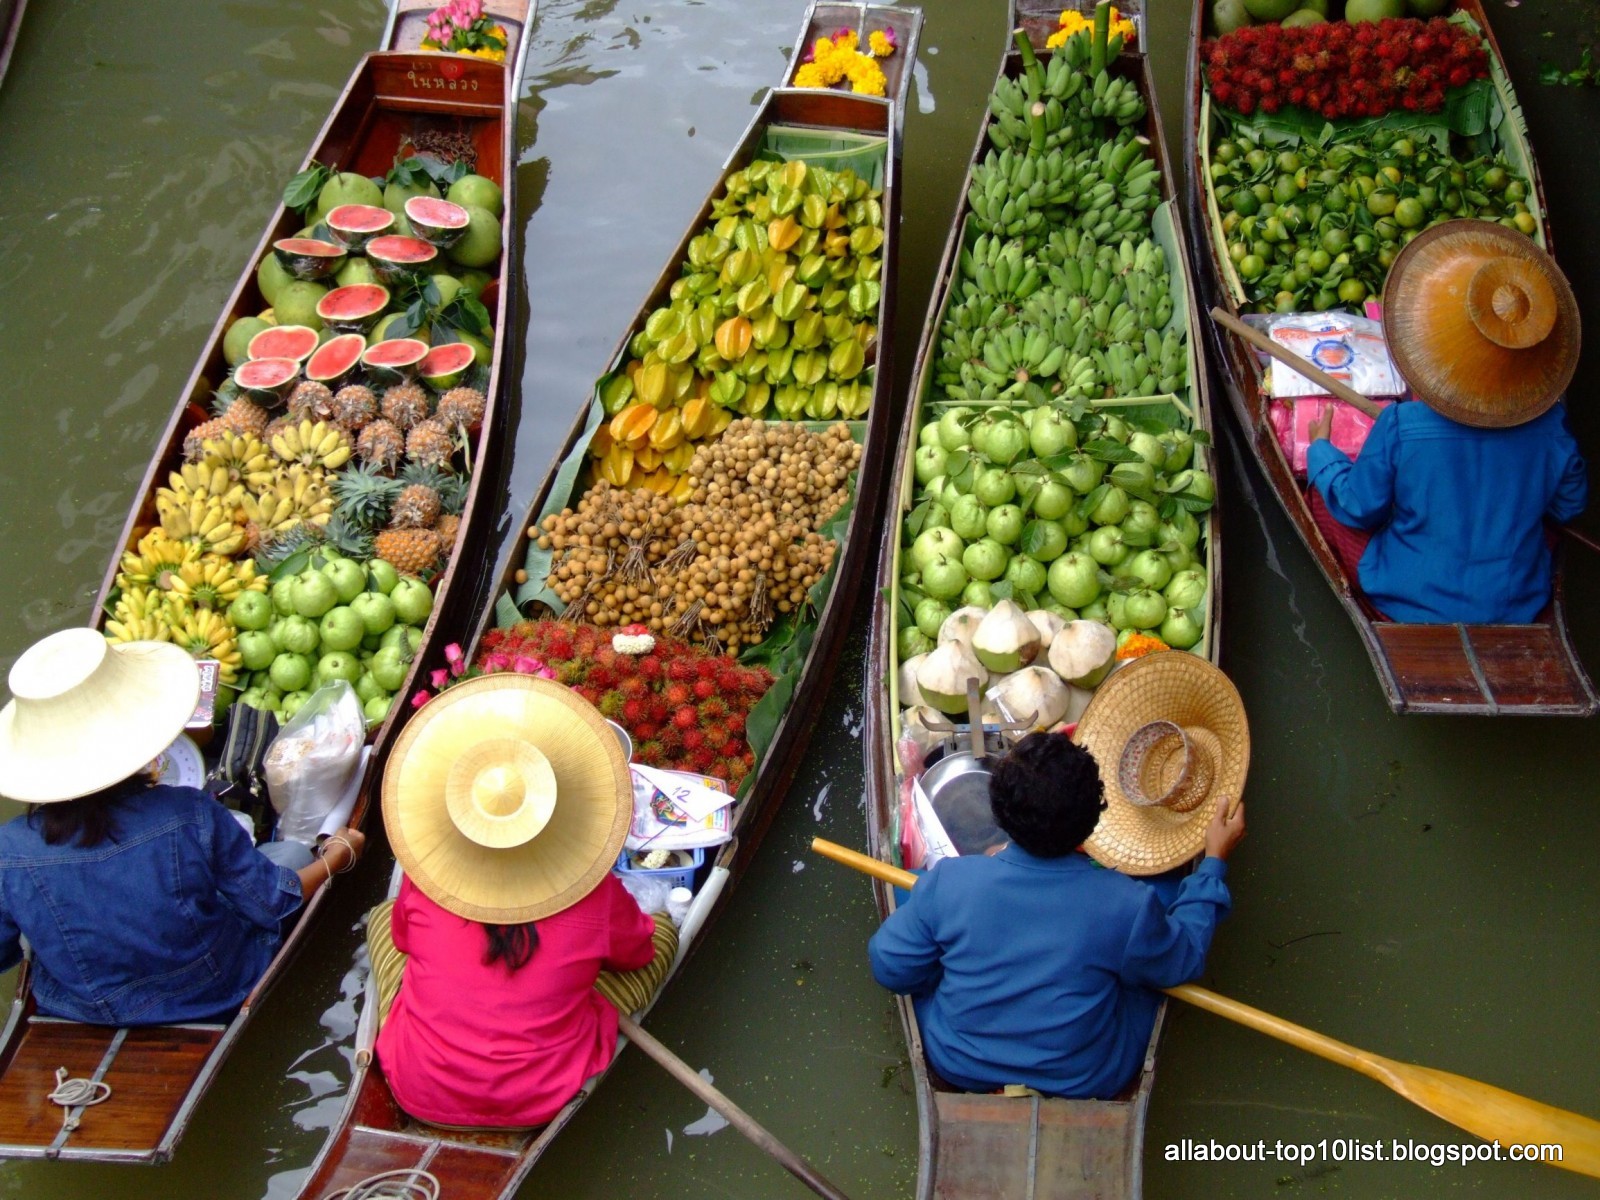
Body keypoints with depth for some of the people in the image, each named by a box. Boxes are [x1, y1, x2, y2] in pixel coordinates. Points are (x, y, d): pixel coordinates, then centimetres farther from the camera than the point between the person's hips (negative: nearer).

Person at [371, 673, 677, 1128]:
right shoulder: (595, 896, -19)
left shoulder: (423, 882, -15)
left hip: (419, 1095, 2)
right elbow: (639, 951, 2)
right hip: (545, 1100, -2)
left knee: (381, 917, 25)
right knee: (663, 933, 13)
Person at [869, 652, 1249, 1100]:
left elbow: (891, 968, -10)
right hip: (1087, 1081, -1)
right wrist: (1214, 862, 3)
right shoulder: (1126, 907, -27)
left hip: (958, 1066, 1)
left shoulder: (947, 883, -25)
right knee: (1168, 891, 12)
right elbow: (1183, 961, -6)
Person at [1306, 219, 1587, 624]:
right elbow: (1569, 507, -1)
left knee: (1323, 497, 13)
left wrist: (1320, 452, 5)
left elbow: (1358, 510, -13)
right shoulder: (1550, 427, -19)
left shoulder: (1399, 428, -29)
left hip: (1411, 606, -4)